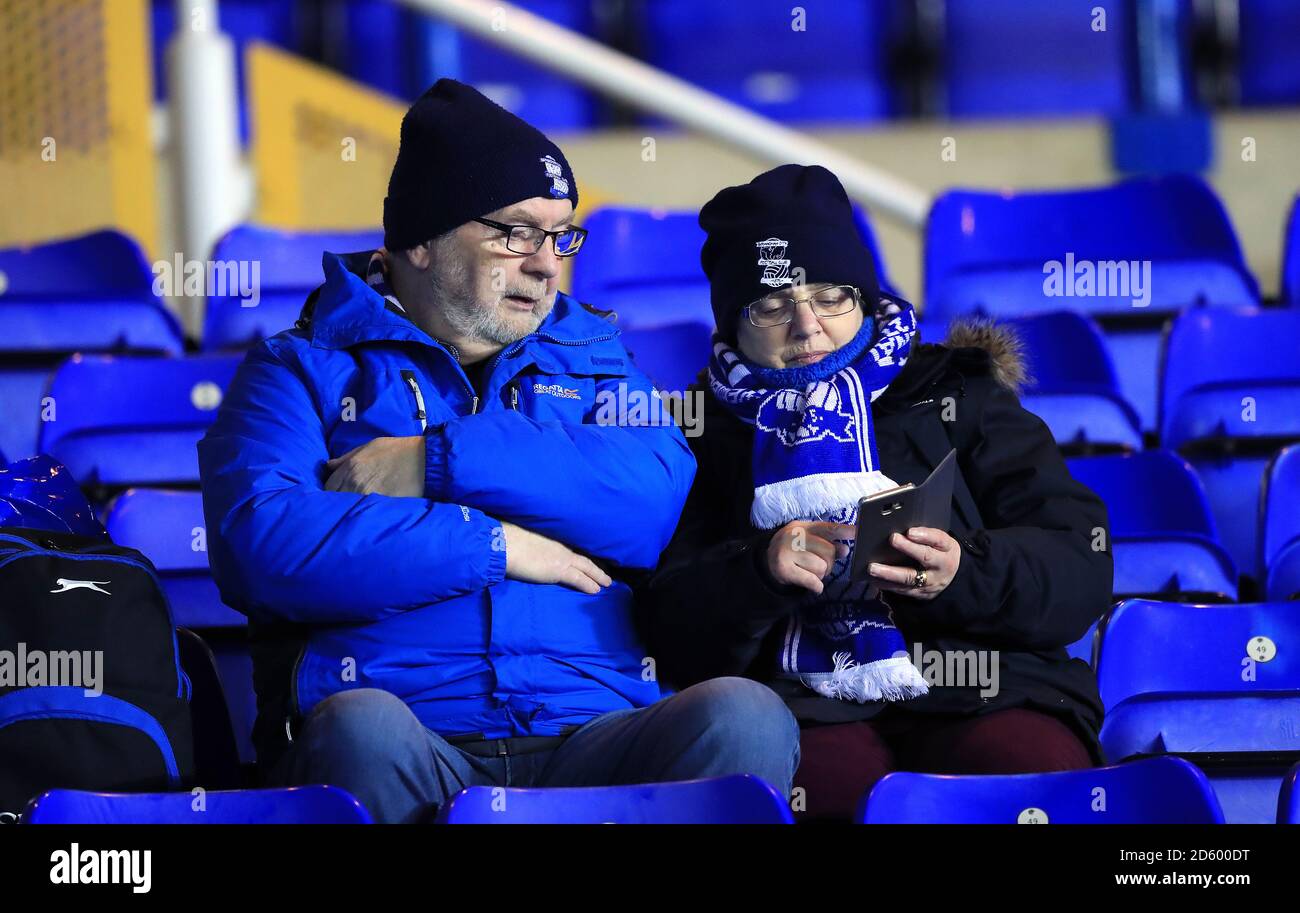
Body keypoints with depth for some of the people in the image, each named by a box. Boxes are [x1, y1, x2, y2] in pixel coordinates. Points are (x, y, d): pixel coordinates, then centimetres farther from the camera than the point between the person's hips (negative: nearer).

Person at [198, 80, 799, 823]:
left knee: (745, 718, -30)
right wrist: (494, 547, -4)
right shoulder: (303, 370, 15)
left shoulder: (590, 354, 25)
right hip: (411, 744, -2)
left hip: (590, 731, 2)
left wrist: (438, 461, -4)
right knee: (362, 731, -39)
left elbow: (662, 498, 2)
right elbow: (261, 544, -6)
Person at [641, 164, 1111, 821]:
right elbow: (672, 636, 9)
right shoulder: (713, 434, 19)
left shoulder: (956, 394, 20)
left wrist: (965, 572, -13)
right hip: (805, 711, -1)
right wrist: (761, 571, -11)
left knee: (1036, 769, -34)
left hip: (988, 697, 1)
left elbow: (1080, 570, 8)